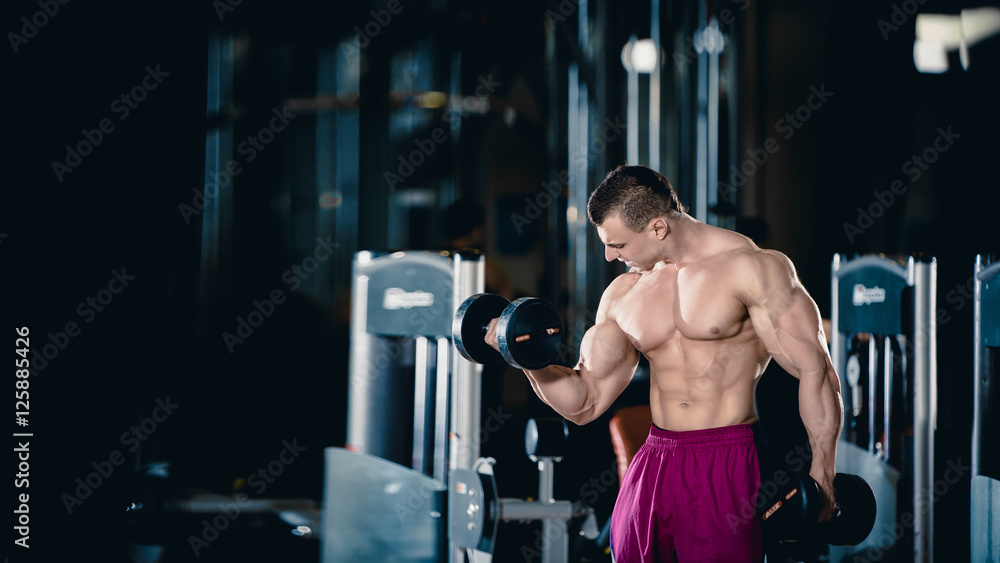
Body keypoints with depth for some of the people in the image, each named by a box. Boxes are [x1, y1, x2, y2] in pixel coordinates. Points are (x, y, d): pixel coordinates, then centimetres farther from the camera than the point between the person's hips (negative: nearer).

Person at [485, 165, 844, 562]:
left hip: (727, 469, -5)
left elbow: (814, 369, -7)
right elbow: (586, 402, 13)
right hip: (651, 467, 5)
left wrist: (821, 473, -11)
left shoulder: (749, 268, -7)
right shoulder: (622, 295, 10)